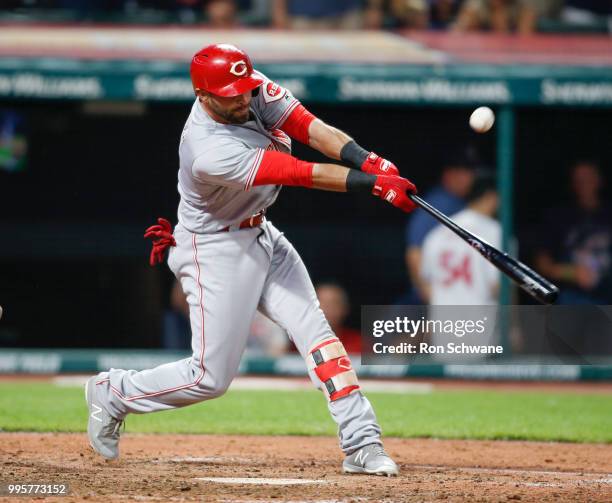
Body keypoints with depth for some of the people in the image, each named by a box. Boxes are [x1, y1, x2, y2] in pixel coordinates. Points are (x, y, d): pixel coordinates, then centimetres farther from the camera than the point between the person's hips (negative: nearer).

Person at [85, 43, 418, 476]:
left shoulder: (254, 88, -13)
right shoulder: (210, 153, -34)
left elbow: (312, 129, -19)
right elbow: (304, 175, -34)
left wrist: (369, 161, -33)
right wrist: (373, 184, -35)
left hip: (262, 237, 8)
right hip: (217, 250, -8)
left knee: (315, 330, -4)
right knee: (211, 377, -2)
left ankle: (362, 443, -6)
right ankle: (112, 393, 20)